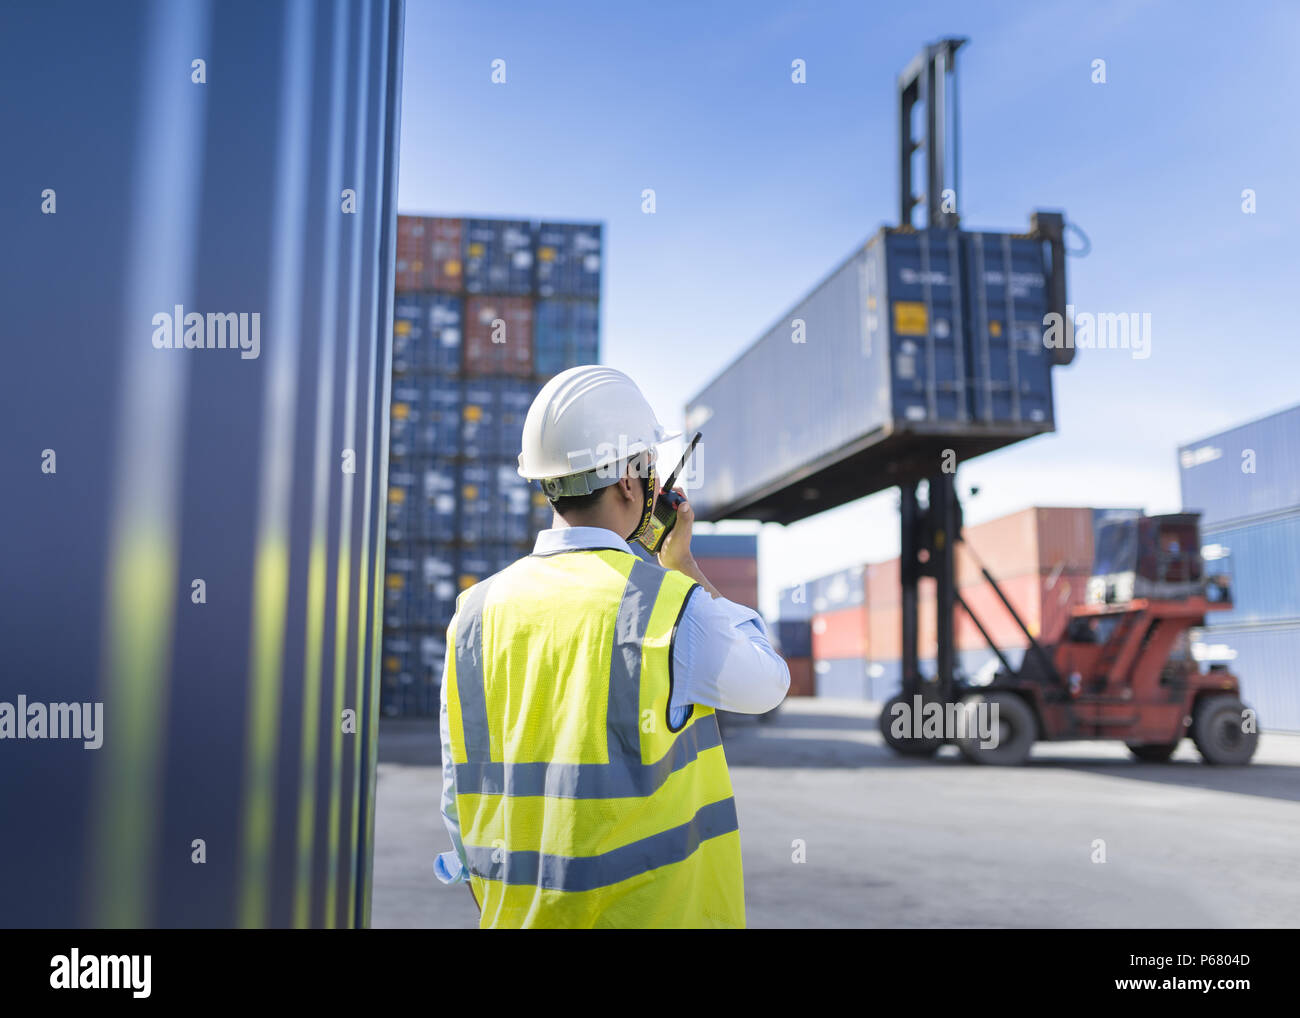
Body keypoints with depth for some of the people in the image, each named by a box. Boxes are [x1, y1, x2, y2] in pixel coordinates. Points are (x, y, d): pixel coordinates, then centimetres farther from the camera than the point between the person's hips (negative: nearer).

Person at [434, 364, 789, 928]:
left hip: (519, 915, 5)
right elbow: (766, 681, 4)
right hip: (649, 910, -4)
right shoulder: (668, 605, -16)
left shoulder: (477, 611, -2)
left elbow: (462, 794, 6)